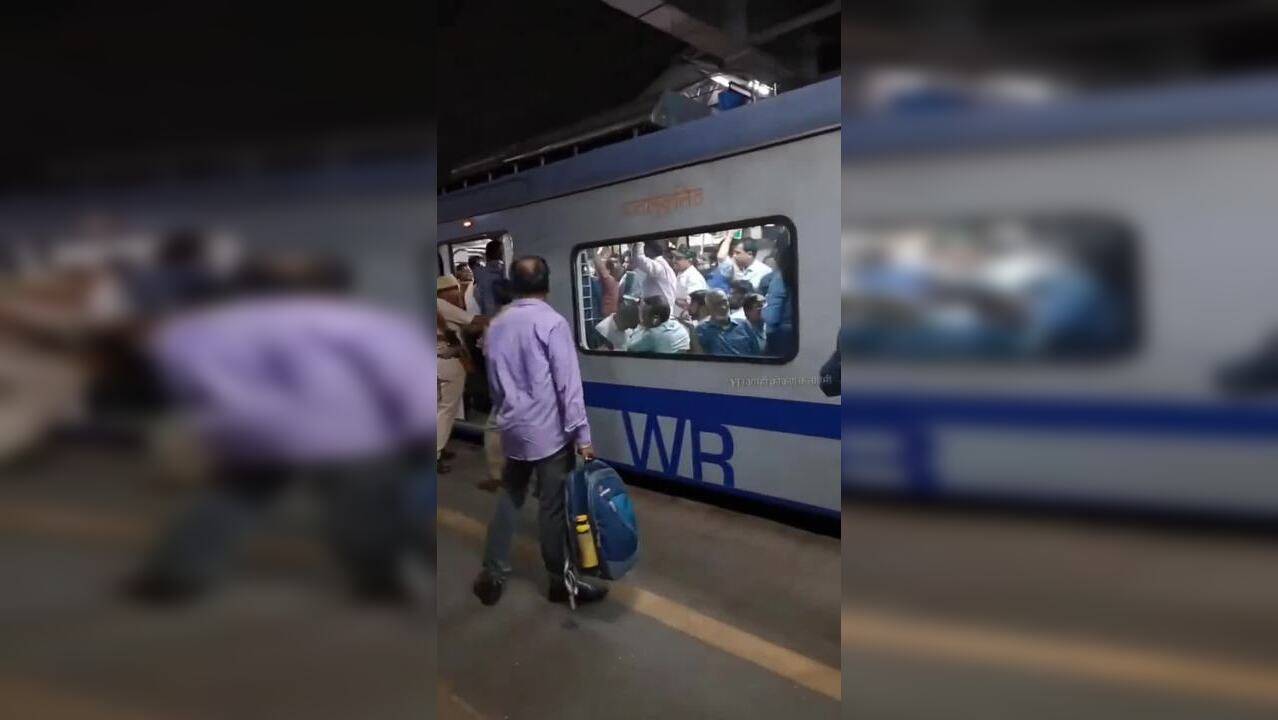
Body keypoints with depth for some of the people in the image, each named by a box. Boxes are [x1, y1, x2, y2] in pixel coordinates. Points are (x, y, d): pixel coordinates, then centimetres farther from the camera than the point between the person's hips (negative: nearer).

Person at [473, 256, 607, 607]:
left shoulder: (496, 325, 7)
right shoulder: (552, 323, -13)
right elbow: (568, 384, -17)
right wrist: (582, 434, -14)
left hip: (512, 429, 6)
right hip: (549, 430, -6)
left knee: (509, 498, 16)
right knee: (553, 506, 4)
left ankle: (492, 575, 20)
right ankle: (561, 582, 17)